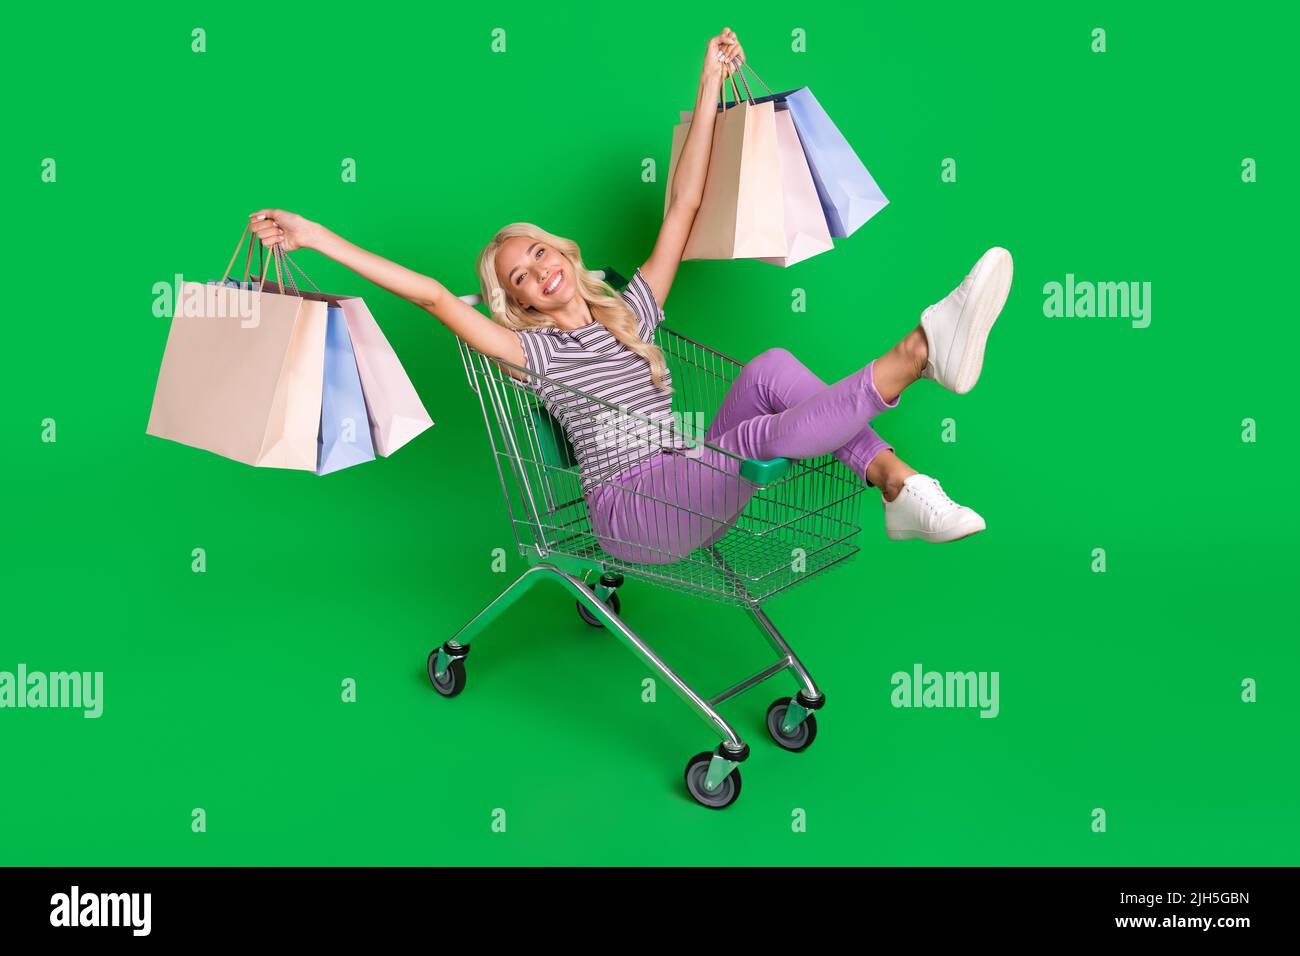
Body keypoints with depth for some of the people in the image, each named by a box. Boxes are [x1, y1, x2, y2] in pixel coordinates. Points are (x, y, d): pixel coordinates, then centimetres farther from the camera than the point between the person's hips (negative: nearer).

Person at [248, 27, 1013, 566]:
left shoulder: (631, 311, 19)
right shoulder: (534, 351, 8)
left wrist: (710, 85, 12)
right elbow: (435, 296, -2)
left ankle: (900, 487, -29)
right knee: (765, 433, -30)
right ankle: (923, 348, -39)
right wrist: (317, 237, -8)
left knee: (772, 367, -18)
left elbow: (683, 208, 15)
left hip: (693, 494, 6)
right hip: (633, 513, -5)